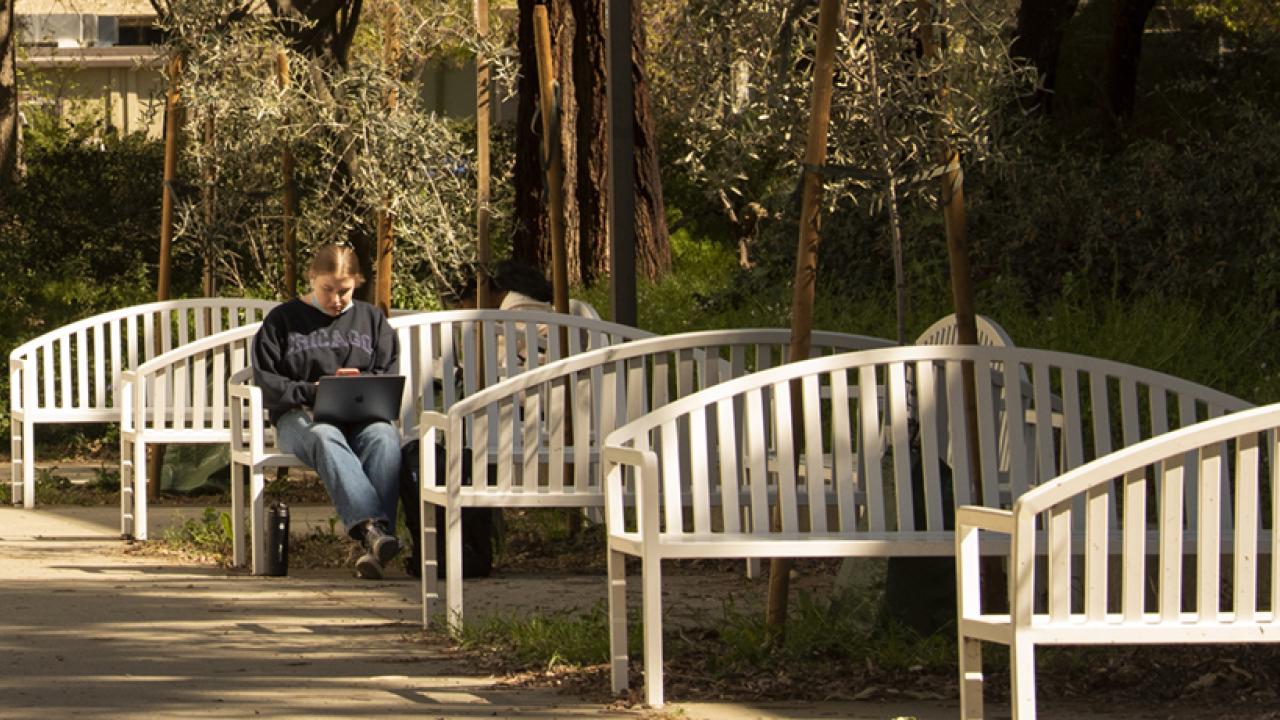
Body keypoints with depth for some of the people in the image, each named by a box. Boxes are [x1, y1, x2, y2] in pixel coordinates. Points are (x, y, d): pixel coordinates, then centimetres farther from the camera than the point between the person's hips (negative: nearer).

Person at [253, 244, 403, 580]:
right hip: (300, 416, -2)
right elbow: (265, 383, 4)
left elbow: (390, 379, 14)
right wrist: (313, 391, -11)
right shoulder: (283, 320, 14)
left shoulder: (371, 320, 22)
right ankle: (372, 529, -60)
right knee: (326, 438, -40)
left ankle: (374, 543, -51)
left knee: (384, 437, -35)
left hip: (361, 416, 2)